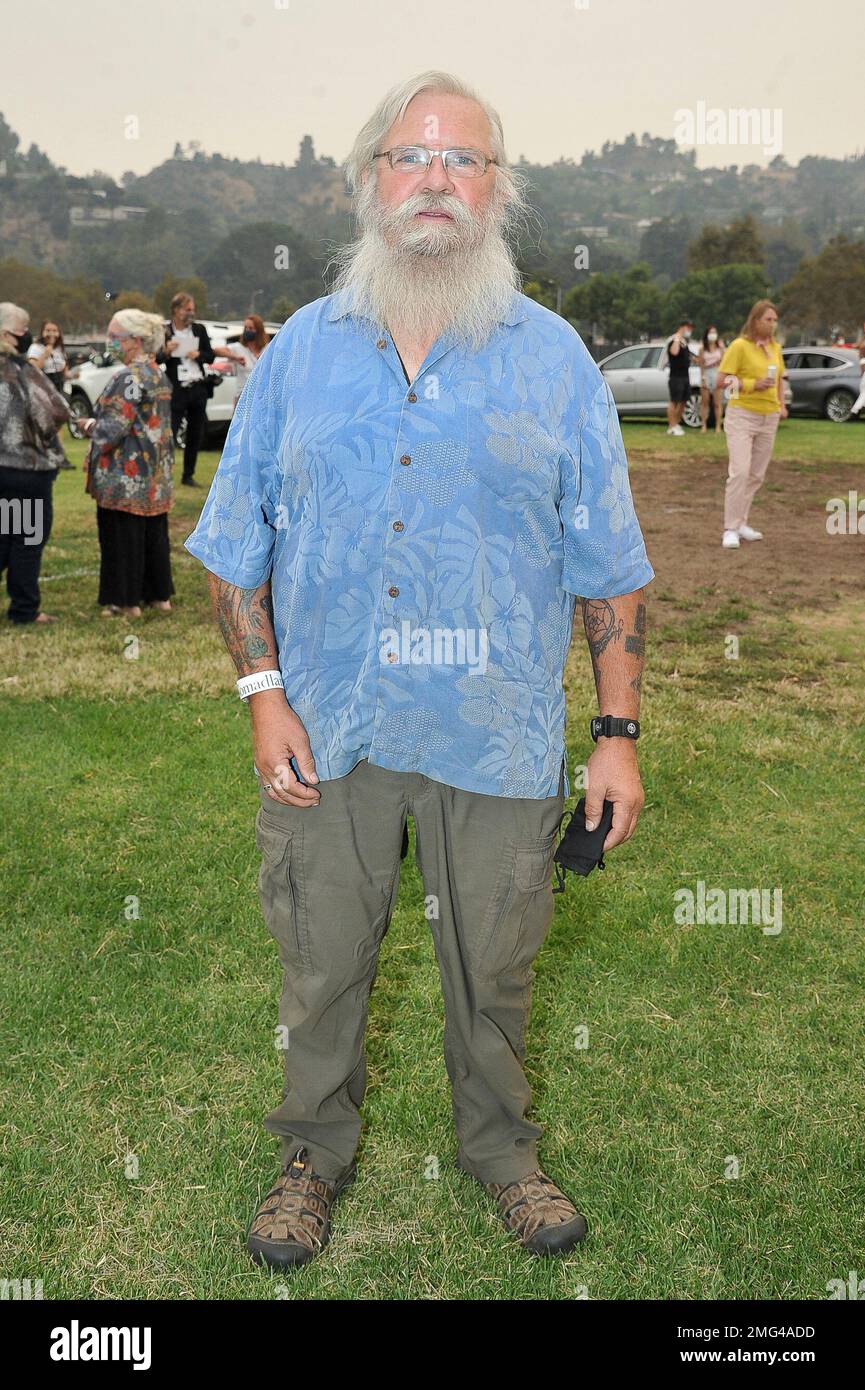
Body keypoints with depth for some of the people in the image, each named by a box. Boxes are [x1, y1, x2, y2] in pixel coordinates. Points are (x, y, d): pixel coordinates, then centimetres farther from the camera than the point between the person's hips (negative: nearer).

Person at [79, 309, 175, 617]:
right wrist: (98, 423, 16)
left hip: (125, 476, -9)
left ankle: (127, 601, 5)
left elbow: (114, 428, -21)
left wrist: (90, 426, -1)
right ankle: (160, 595, 21)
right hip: (156, 475, 9)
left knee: (123, 536, 0)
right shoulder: (159, 374, 12)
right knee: (154, 533, 14)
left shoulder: (130, 377, -17)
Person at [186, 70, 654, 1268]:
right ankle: (315, 1152, 38)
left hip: (499, 733, 0)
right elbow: (238, 545, 6)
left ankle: (503, 1152, 40)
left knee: (493, 968, 14)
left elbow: (610, 570, 2)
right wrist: (264, 692, -5)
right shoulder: (301, 349, 5)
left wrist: (619, 735, -3)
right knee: (322, 962, 14)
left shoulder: (553, 358, 2)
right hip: (328, 728, 1)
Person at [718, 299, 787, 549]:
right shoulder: (739, 345, -8)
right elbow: (724, 379, -10)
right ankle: (731, 530, -10)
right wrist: (753, 385, -21)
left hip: (768, 418, 7)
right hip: (742, 414, -6)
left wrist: (782, 405, 9)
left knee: (757, 475, 8)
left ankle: (741, 523, 19)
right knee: (740, 471, -14)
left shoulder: (775, 347, 10)